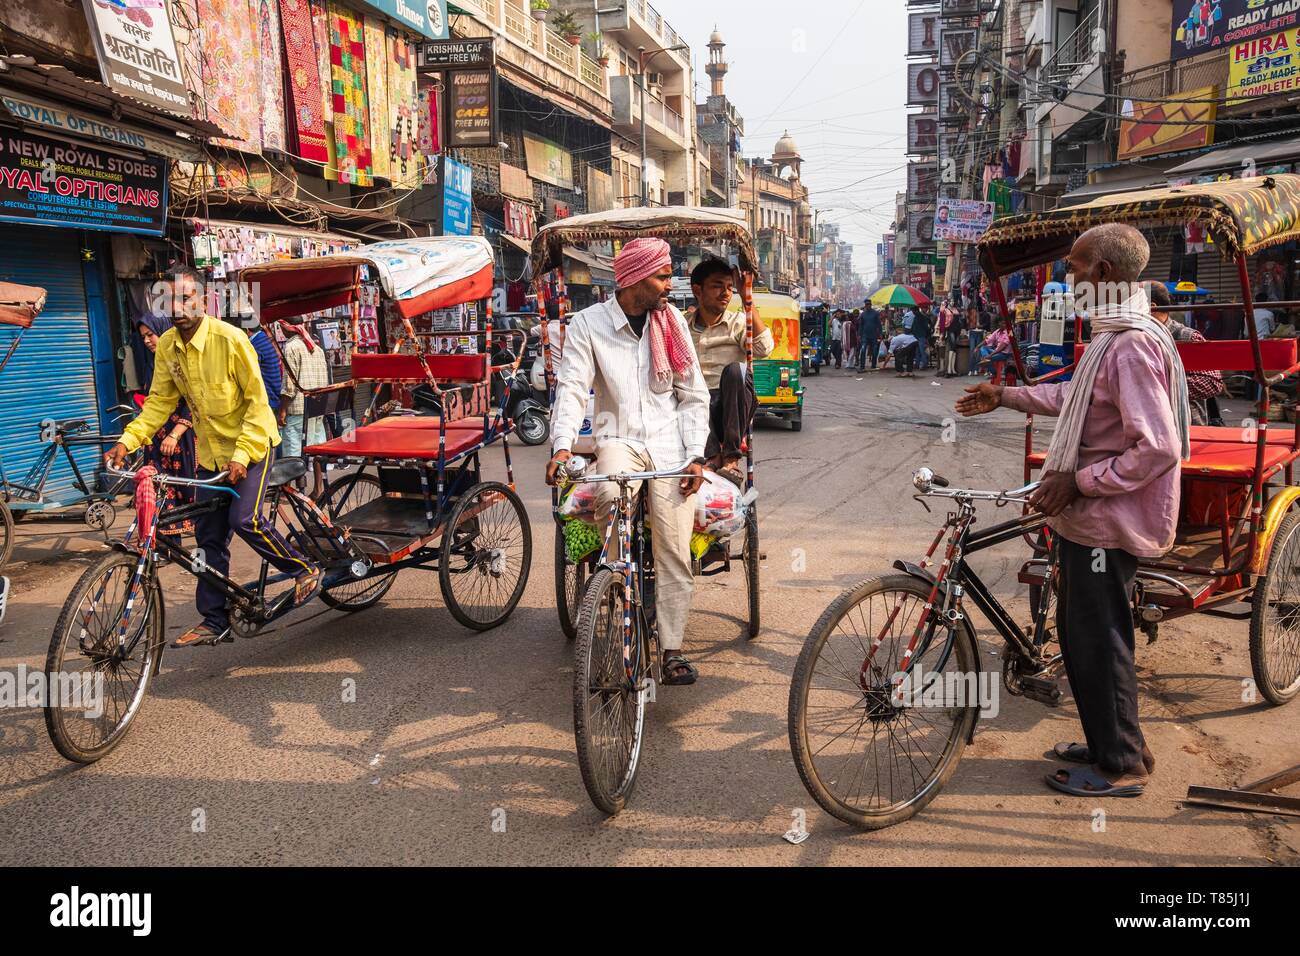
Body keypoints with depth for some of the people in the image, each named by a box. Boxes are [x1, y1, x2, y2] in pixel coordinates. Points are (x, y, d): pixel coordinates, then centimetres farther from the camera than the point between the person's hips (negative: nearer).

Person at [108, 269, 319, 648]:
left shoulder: (229, 339, -19)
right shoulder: (166, 346, -2)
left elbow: (257, 400, -18)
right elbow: (159, 402, 2)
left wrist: (242, 454, -25)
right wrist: (128, 440, -12)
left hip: (250, 444, -6)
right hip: (210, 450, 6)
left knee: (245, 520, -20)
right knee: (209, 537, 7)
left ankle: (305, 570, 4)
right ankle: (214, 620, 17)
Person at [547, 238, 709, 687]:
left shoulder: (672, 321, 7)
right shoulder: (588, 323, -1)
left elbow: (694, 395, 8)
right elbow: (572, 388, -8)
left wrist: (695, 456, -3)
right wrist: (562, 445, -25)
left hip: (669, 443, 2)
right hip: (619, 439, -2)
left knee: (676, 551, -6)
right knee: (611, 496, -36)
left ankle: (672, 650, 7)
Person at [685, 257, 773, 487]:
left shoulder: (738, 322, 9)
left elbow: (764, 349, -11)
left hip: (734, 410, 0)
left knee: (734, 369, -31)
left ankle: (731, 459, -30)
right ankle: (713, 454, -35)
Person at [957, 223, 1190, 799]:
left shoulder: (1131, 346, -24)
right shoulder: (1112, 336, 10)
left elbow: (1158, 449, -28)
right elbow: (1077, 397, 26)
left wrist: (1079, 480, -23)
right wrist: (1006, 397, 27)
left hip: (1104, 523, -11)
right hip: (1088, 517, 11)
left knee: (1099, 643, 3)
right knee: (1082, 634, 20)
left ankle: (1121, 767, 19)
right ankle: (1107, 743, 36)